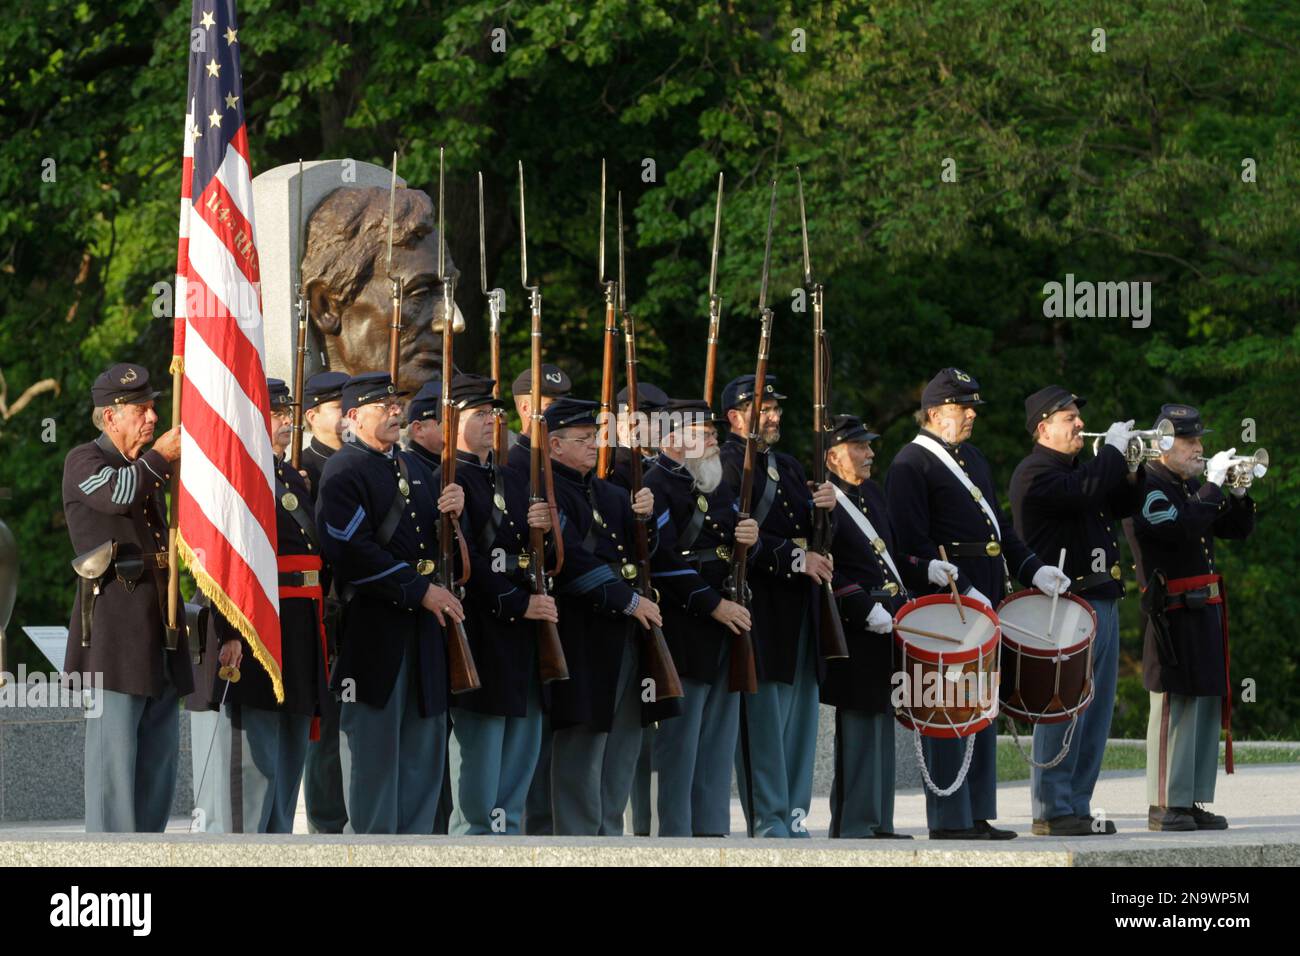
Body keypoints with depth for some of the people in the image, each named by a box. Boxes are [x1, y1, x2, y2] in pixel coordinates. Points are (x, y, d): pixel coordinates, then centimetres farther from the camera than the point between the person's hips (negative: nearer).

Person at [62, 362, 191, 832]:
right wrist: (161, 456, -15)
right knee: (115, 748, -9)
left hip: (159, 628, 8)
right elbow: (116, 493, -25)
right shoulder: (83, 462, -2)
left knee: (161, 751, 7)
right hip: (115, 626, -8)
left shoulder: (146, 468, 23)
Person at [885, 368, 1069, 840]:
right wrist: (960, 591, -20)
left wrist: (1031, 569, 11)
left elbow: (999, 526, 26)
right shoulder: (910, 464, -6)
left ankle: (977, 814, 14)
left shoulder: (974, 459, 21)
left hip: (985, 601, 9)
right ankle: (949, 819, -6)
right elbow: (915, 544, -14)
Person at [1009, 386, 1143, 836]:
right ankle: (1051, 811, -8)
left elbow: (1121, 506, 26)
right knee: (1063, 712, -10)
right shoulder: (1035, 473, -8)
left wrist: (1134, 467, 10)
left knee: (1095, 714, 9)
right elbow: (1083, 492, -24)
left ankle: (1077, 806, 13)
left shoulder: (1075, 468, 23)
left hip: (1101, 604, 10)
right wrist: (1113, 450, -12)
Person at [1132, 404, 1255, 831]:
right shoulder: (1148, 487, -9)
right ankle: (1164, 806, -8)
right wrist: (1212, 486, -18)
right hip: (1174, 615, -9)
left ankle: (1193, 801, 12)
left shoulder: (1193, 487, 18)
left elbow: (1238, 528, 20)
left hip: (1207, 612, 9)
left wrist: (1238, 492, 3)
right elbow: (1182, 528, -25)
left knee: (1208, 706, 8)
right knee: (1174, 705, -10)